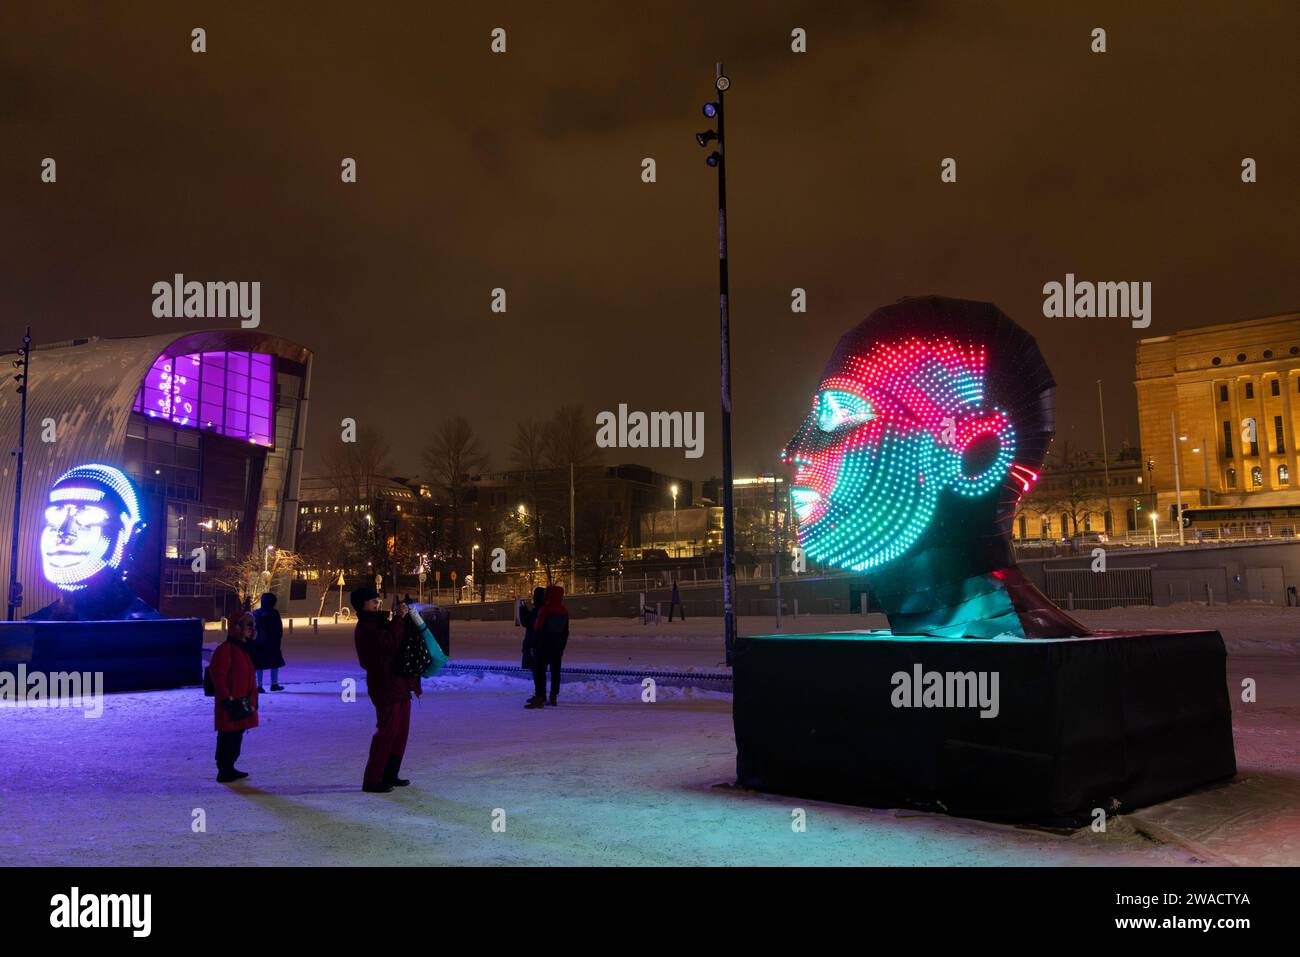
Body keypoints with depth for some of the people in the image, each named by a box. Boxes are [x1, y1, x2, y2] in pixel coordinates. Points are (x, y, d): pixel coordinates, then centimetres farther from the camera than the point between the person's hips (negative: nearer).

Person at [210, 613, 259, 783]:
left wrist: (253, 698, 21)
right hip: (231, 704, -10)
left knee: (237, 735, 15)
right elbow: (218, 675, -19)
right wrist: (226, 698, -20)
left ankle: (229, 768, 25)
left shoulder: (245, 648, 15)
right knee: (227, 737, -3)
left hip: (243, 702, 10)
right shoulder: (225, 649, -15)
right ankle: (224, 771, 3)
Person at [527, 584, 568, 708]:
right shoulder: (564, 611, 7)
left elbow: (537, 628, -12)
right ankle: (553, 697, 16)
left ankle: (539, 698, -14)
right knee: (555, 671, 11)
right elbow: (566, 631, 12)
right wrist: (562, 646, 19)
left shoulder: (545, 609, -15)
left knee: (539, 670, -6)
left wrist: (535, 645, -5)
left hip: (544, 645, -7)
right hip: (558, 645, 7)